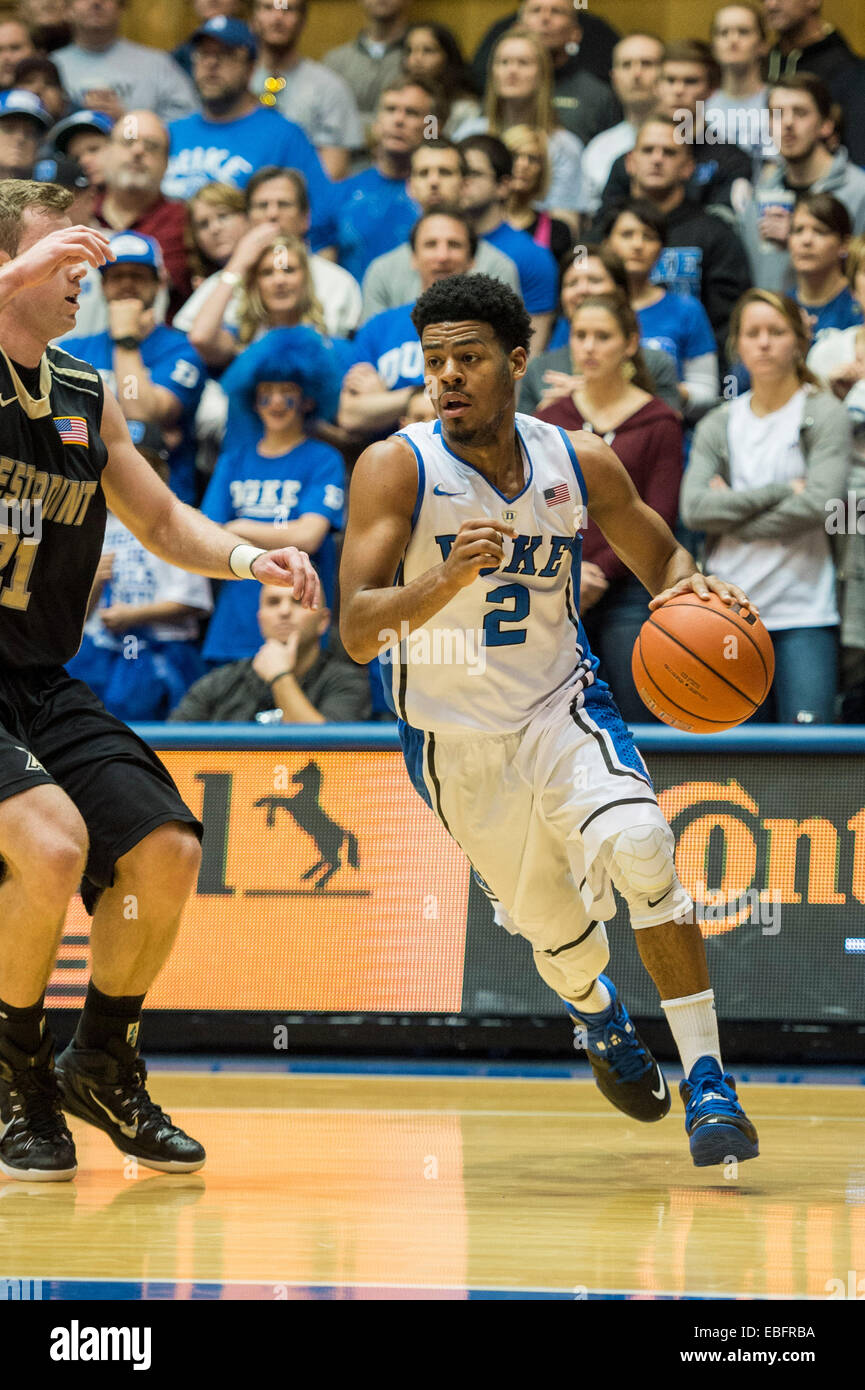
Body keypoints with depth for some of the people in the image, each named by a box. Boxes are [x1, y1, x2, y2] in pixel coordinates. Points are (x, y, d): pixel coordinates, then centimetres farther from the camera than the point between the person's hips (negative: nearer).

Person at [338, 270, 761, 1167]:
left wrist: (694, 590, -15)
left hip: (560, 707, 1)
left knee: (641, 850, -26)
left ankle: (707, 1081, -20)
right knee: (553, 927, 8)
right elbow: (357, 633, -24)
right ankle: (596, 1013, 47)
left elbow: (662, 562, 10)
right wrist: (450, 575, -42)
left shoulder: (580, 462, -7)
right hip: (454, 739, -1)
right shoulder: (396, 469, -16)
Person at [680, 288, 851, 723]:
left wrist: (732, 513, -5)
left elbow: (820, 504, -11)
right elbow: (693, 508, -3)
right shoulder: (717, 425, 11)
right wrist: (781, 492, -9)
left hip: (803, 611, -3)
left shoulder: (824, 413, 1)